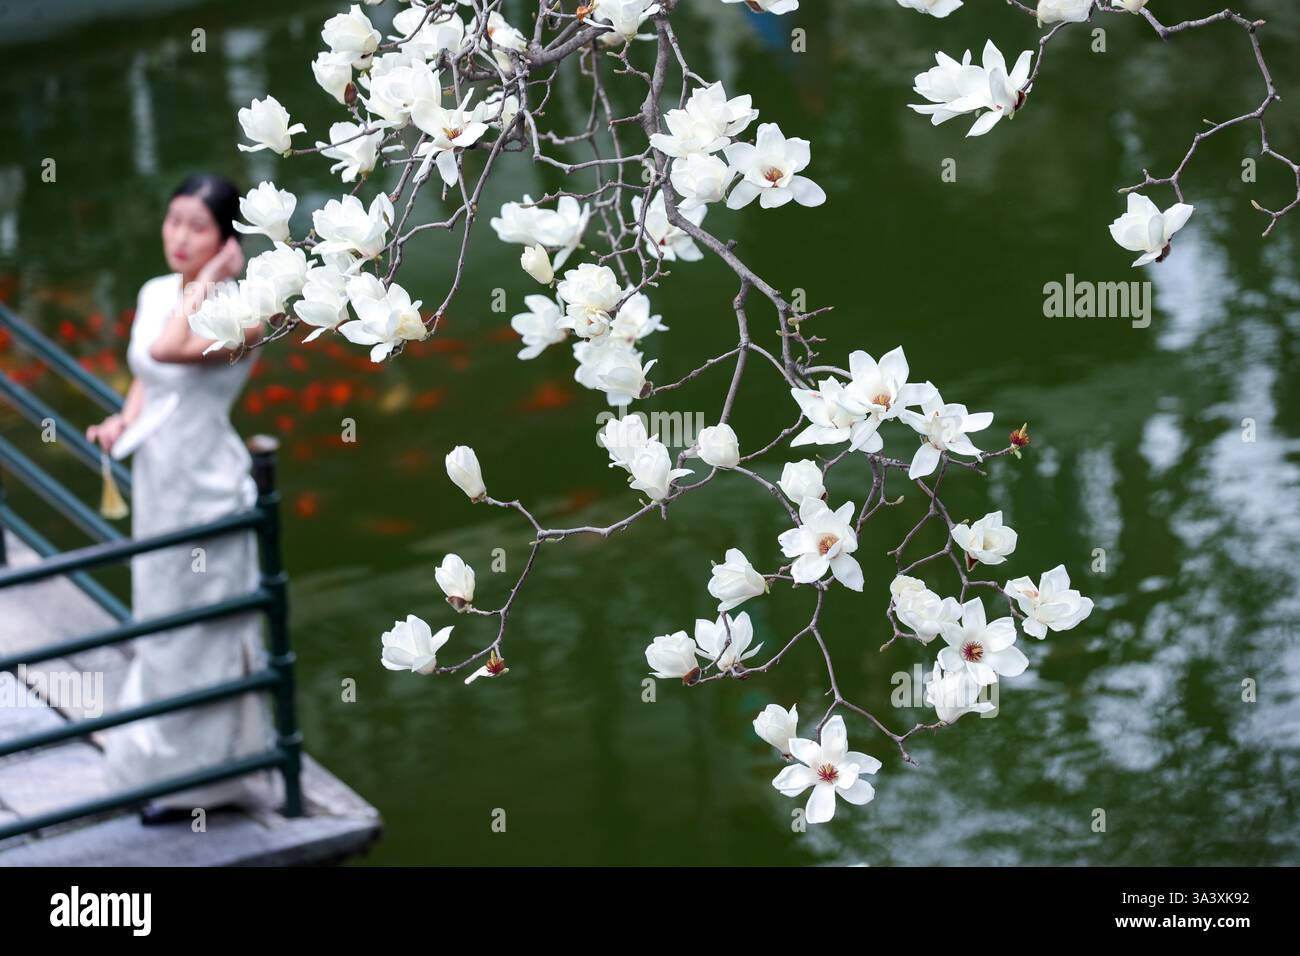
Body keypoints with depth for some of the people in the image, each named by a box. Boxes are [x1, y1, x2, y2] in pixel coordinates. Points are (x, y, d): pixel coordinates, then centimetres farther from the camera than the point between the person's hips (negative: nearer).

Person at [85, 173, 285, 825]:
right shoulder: (155, 294, 5)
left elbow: (170, 348, -35)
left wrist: (213, 275, -24)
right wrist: (124, 421, 1)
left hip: (206, 489, -8)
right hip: (156, 480, 8)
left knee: (208, 635, 3)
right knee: (162, 627, 17)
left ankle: (215, 777, 16)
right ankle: (174, 767, 31)